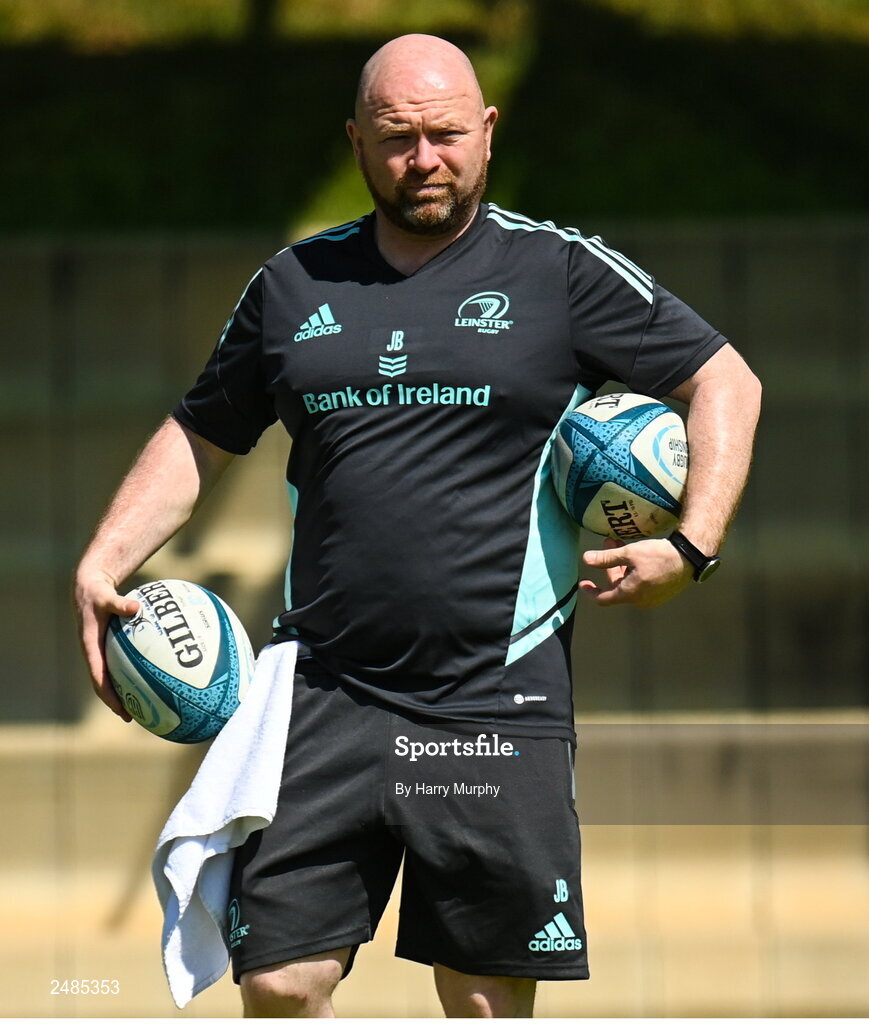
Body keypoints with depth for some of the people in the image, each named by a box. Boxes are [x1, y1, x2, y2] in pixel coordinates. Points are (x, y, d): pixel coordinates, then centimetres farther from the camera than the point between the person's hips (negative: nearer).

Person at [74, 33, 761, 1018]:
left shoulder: (559, 271, 4)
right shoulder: (295, 282, 14)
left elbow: (725, 381, 7)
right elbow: (200, 437, 23)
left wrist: (691, 547, -5)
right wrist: (101, 564, 8)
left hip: (496, 704, -2)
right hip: (323, 696, 3)